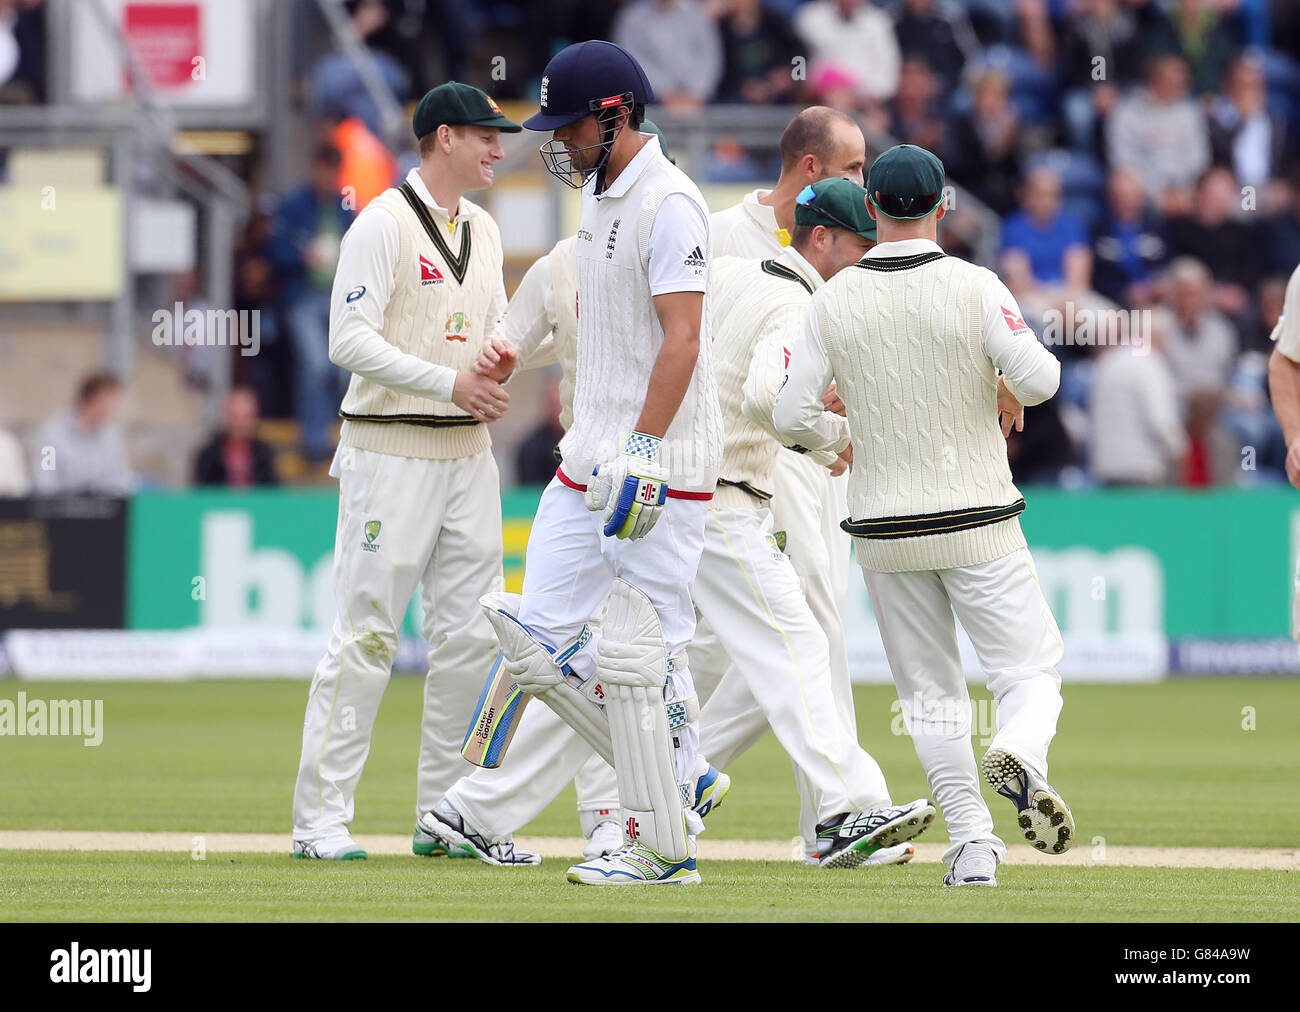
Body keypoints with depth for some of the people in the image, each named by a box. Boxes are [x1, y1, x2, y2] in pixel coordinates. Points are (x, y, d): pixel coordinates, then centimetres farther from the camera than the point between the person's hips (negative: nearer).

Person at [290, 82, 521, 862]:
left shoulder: (484, 231, 15)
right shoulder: (385, 223, -9)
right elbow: (351, 340, -15)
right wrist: (448, 382, -21)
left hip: (468, 453, 8)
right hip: (390, 452, -8)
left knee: (470, 636, 6)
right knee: (367, 634, -8)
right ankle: (321, 819, -5)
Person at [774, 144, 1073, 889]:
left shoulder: (835, 300, -2)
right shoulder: (974, 287, -8)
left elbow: (792, 415, -2)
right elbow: (1039, 376, -19)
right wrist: (1012, 395, 5)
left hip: (884, 530, 2)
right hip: (977, 520, -2)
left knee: (931, 693, 12)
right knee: (1031, 666, 4)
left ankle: (973, 844, 4)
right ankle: (1020, 757, -28)